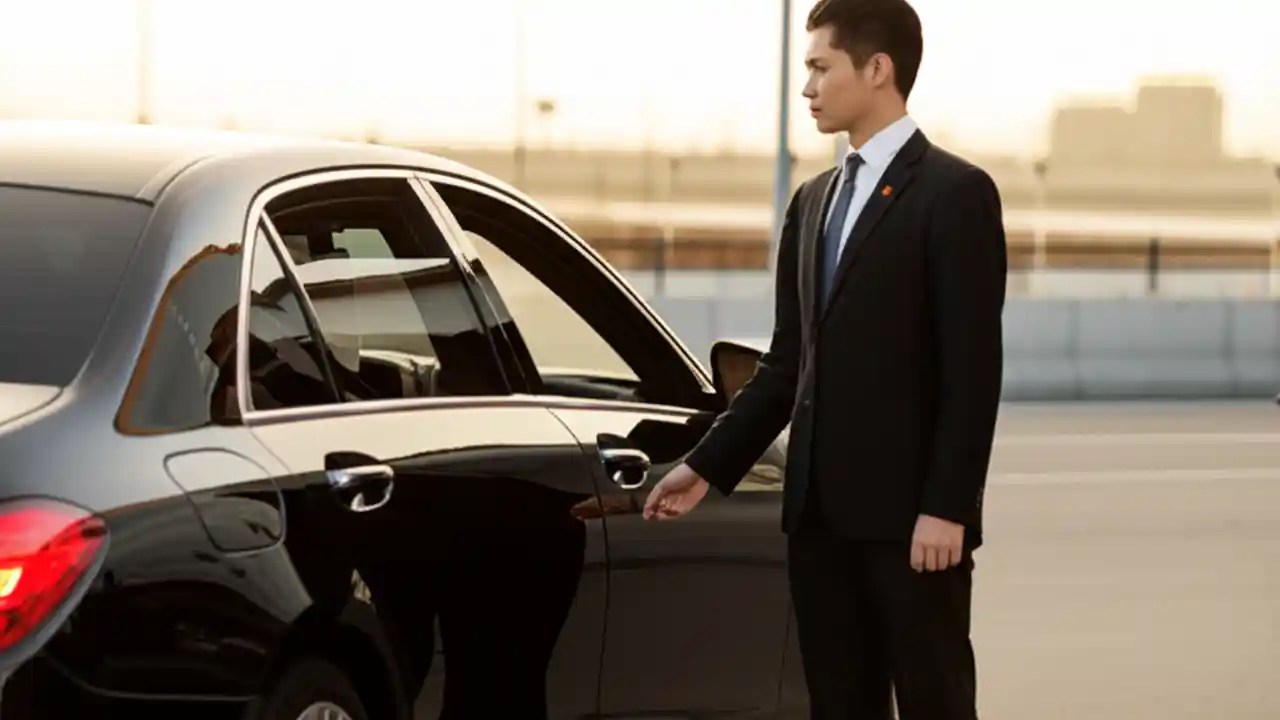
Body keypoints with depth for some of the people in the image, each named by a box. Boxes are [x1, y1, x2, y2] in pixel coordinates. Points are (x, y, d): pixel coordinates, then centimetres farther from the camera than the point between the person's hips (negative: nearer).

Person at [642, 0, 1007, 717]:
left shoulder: (955, 192, -6)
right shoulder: (814, 201, 17)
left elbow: (973, 366, -12)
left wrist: (947, 506, -17)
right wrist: (708, 466, 12)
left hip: (907, 510, -7)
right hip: (822, 508, 7)